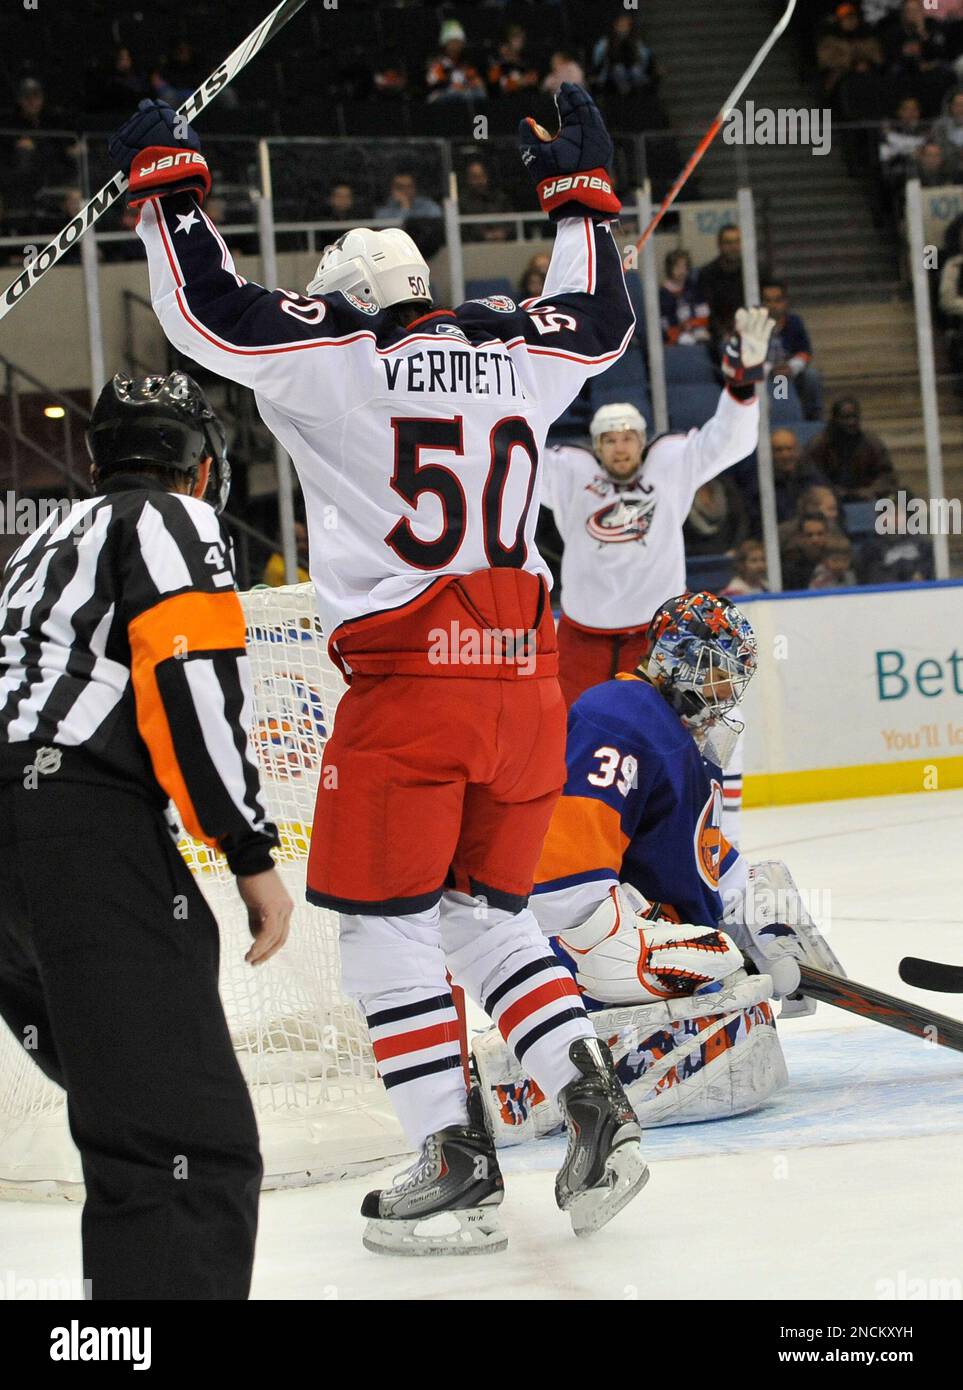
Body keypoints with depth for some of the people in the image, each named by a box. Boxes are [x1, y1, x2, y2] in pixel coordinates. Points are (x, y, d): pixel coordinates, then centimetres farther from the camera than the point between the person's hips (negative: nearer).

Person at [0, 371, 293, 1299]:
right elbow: (188, 676, -10)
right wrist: (252, 854, -10)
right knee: (190, 1149, -19)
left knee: (135, 1115, 21)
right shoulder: (174, 520, 7)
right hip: (81, 828, -9)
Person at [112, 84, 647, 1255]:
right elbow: (604, 323, 32)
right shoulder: (514, 347, 12)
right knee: (489, 914, 18)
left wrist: (168, 180, 9)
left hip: (407, 685, -6)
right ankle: (595, 1107, 4)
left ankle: (458, 1167, -1)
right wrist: (580, 191, 42)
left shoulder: (335, 355, -2)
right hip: (523, 678, 6)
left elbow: (209, 312, -4)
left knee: (385, 924, 4)